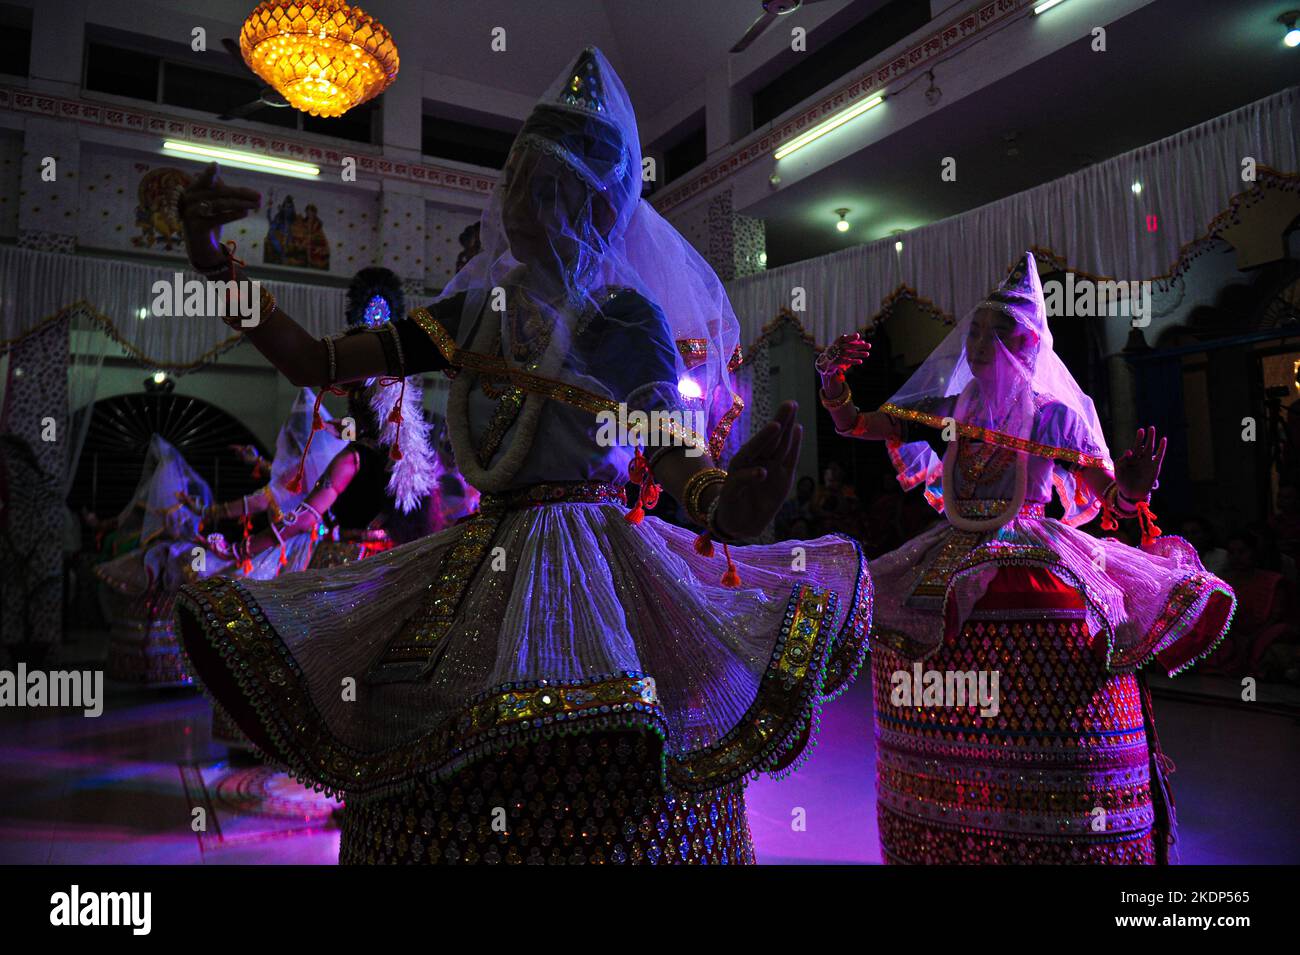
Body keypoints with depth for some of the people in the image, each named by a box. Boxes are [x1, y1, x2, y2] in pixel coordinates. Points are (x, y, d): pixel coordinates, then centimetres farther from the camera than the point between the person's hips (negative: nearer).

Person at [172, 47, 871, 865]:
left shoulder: (626, 316, -5)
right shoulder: (475, 310, 10)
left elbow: (671, 455, -18)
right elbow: (315, 363, 11)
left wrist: (720, 499, -41)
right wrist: (218, 266, 3)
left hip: (591, 561, -5)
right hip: (477, 564, 5)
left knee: (589, 809, -9)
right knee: (446, 805, 9)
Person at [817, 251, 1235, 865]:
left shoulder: (1056, 414, 4)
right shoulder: (948, 411, 11)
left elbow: (1111, 497, 0)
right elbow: (853, 425, 10)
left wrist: (1130, 491, -23)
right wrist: (834, 382, -9)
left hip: (1035, 556, -3)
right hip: (955, 557, 4)